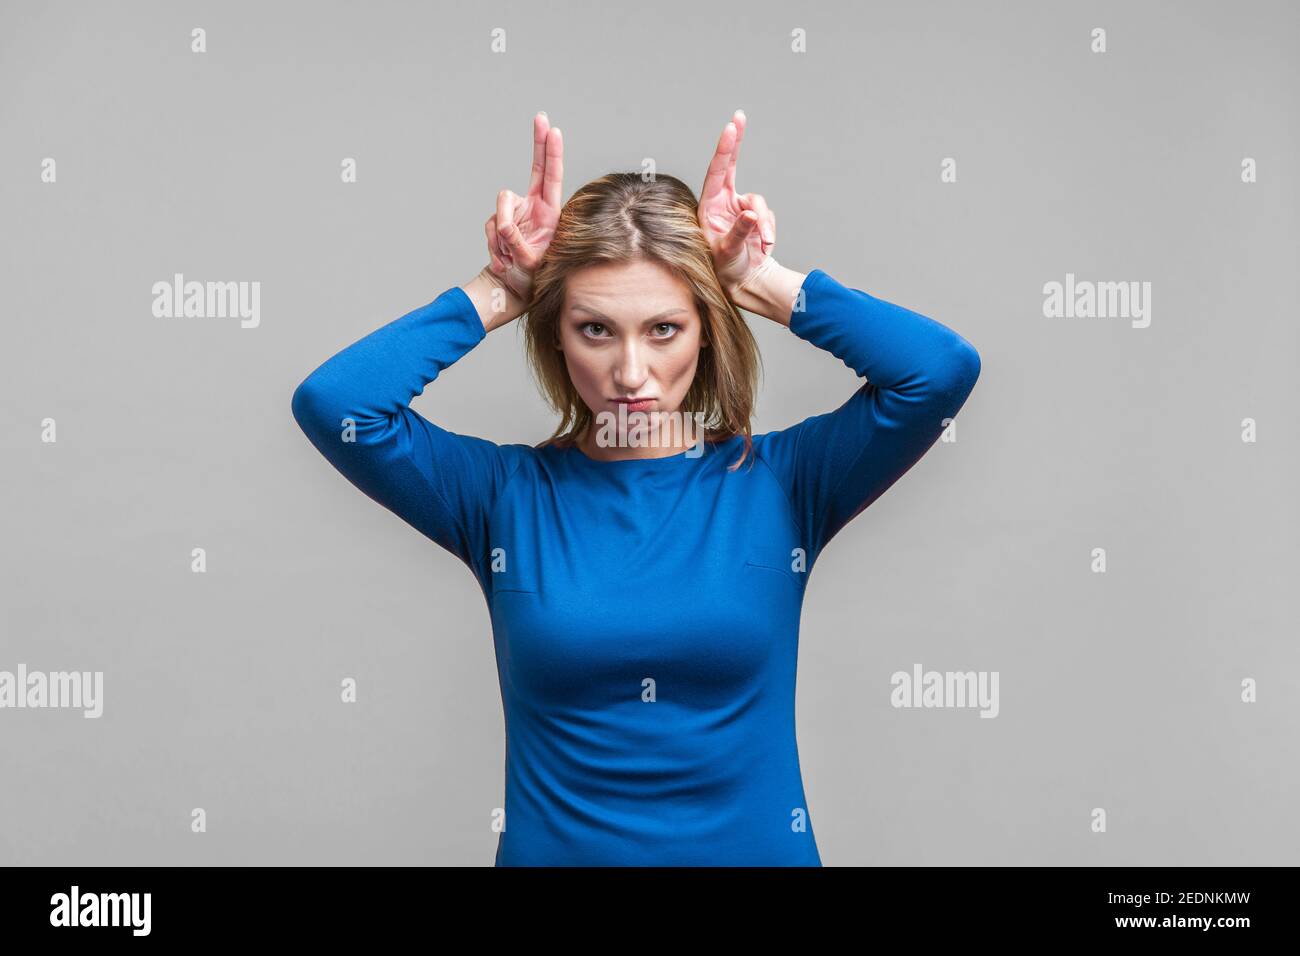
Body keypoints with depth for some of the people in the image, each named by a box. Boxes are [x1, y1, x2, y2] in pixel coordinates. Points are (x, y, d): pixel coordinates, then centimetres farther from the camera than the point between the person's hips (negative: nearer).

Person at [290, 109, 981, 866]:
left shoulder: (780, 483, -6)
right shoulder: (506, 495, -6)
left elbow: (944, 369, -17)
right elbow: (332, 403, -17)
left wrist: (760, 280, -12)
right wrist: (499, 293, -13)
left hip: (755, 846, 0)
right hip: (552, 848, 0)